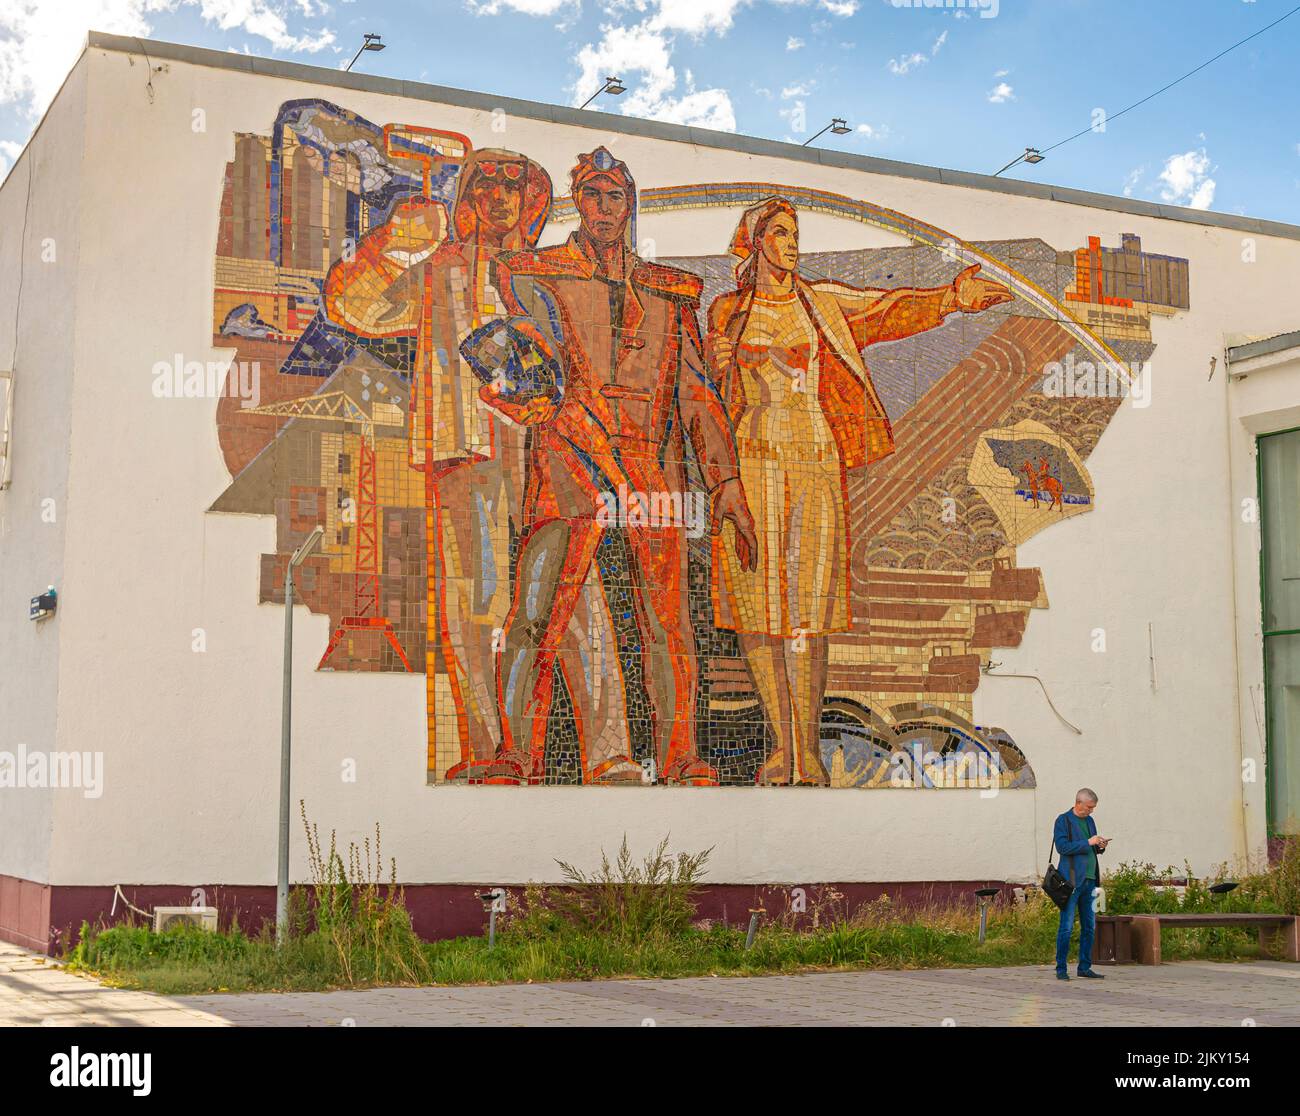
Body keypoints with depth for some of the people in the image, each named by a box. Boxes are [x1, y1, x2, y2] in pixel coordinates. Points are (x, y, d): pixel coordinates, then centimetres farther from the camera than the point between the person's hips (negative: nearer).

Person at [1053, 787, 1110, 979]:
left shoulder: (1090, 821, 17)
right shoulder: (1063, 821, -4)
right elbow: (1062, 847, -15)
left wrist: (1100, 846, 1)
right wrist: (1088, 842, -17)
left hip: (1089, 880, 7)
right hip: (1071, 880, -7)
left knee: (1089, 926, 9)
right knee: (1067, 926, -6)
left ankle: (1085, 967, 16)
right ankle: (1061, 969, -1)